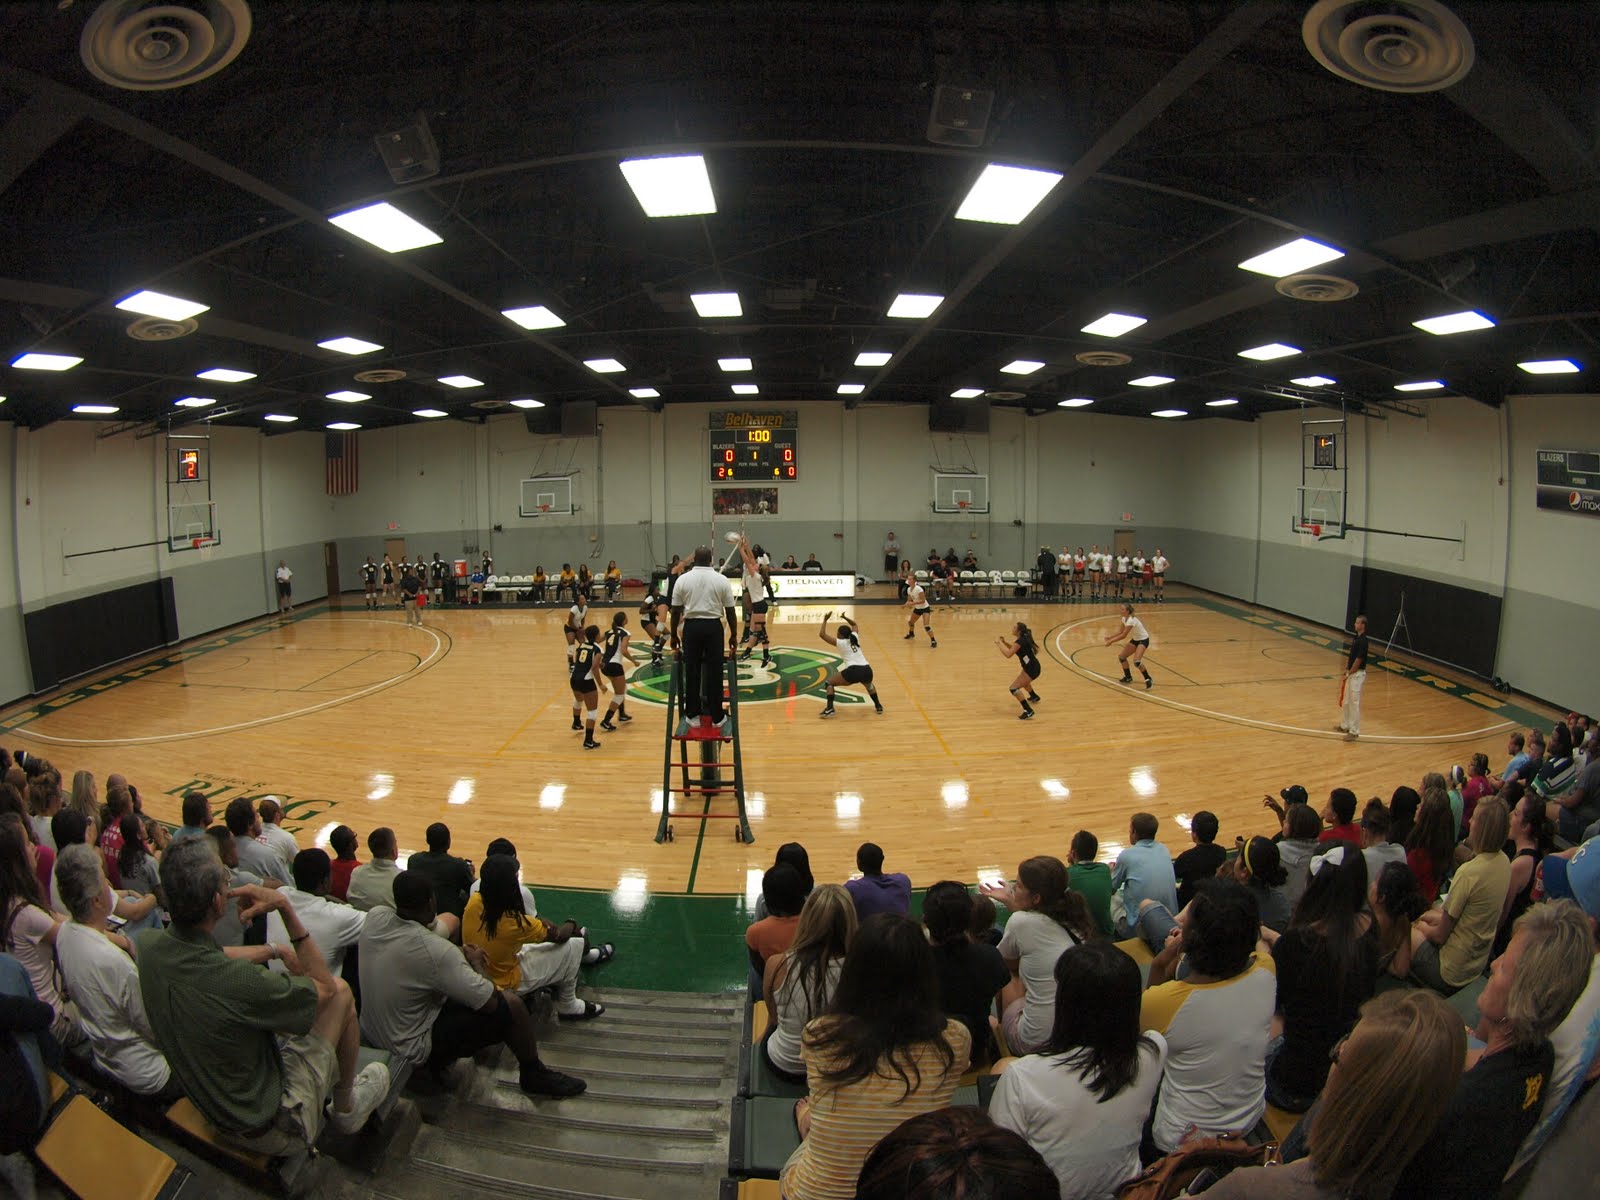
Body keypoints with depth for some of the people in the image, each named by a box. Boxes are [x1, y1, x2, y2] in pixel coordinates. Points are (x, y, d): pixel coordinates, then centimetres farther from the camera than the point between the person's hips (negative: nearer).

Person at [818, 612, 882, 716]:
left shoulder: (840, 642, 7)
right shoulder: (855, 637, 20)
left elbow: (822, 634, 10)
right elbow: (855, 625, 43)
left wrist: (825, 620, 16)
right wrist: (845, 617, 41)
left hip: (853, 671, -5)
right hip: (867, 670, 5)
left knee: (829, 682, 14)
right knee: (869, 685, 41)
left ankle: (829, 709, 1)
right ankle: (878, 706, 38)